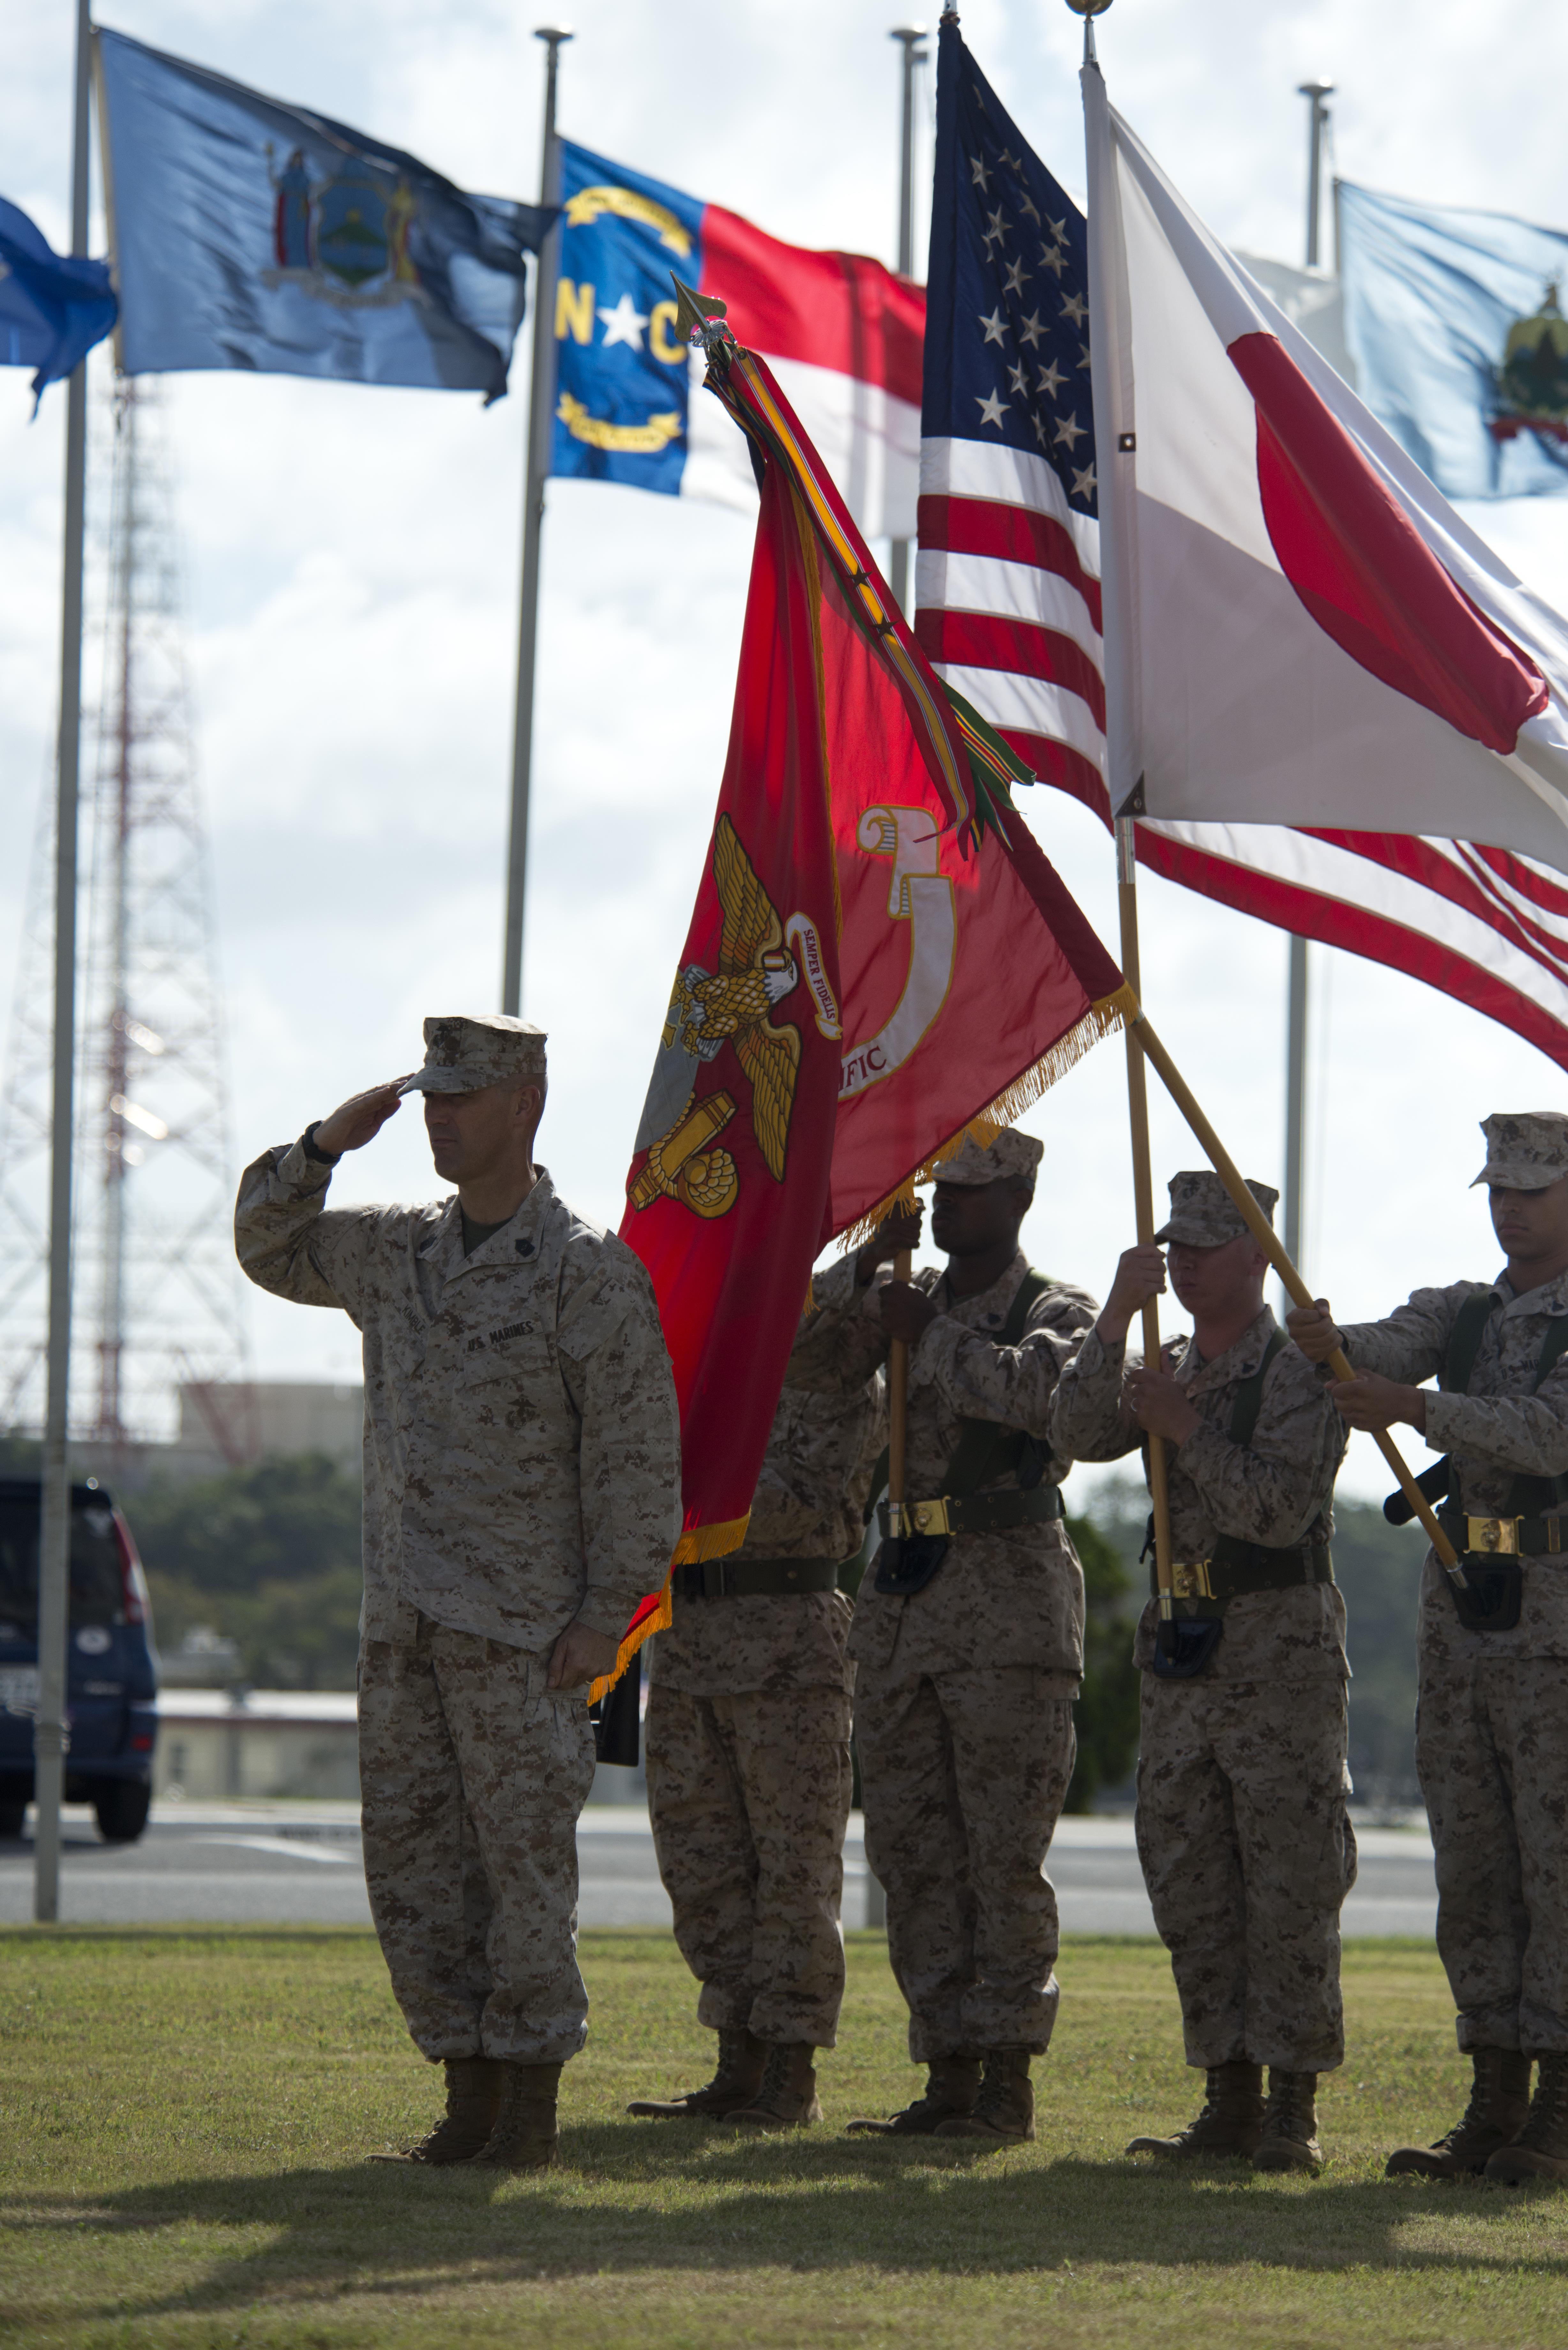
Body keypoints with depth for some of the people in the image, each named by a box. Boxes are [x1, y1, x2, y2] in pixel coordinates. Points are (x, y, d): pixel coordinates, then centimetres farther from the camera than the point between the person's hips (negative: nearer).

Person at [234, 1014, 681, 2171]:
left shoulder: (591, 1271, -8)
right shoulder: (395, 1252, 12)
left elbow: (638, 1456, -9)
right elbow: (268, 1246, 26)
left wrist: (606, 1614, -14)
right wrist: (325, 1145, 8)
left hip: (522, 1630, -7)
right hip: (404, 1620, 7)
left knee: (525, 1859, -4)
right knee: (410, 1858, 6)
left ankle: (532, 2106, 2)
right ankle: (470, 2089, 13)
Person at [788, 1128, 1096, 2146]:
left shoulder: (1057, 1311, 0)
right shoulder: (904, 1299, 17)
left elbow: (1033, 1391, -21)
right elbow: (806, 1362, 3)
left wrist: (931, 1335, -11)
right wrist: (871, 1261, -7)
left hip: (1009, 1594, -6)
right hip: (902, 1597, 6)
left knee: (1003, 1851, -7)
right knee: (914, 1851, 6)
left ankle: (1008, 2079, -4)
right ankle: (949, 2073, 11)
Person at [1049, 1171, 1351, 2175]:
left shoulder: (1301, 1375, -6)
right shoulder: (1162, 1371, 14)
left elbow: (1280, 1509, -17)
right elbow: (1080, 1435, -3)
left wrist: (1187, 1429, -16)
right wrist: (1117, 1318, -11)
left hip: (1281, 1651, -7)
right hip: (1181, 1650, 7)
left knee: (1289, 1888, -6)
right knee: (1191, 1891, 7)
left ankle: (1293, 2109, -4)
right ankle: (1230, 2098, 13)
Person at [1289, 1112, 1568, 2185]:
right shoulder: (1464, 1311, 15)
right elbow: (1393, 1348, -4)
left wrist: (1415, 1406, -27)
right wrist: (1330, 1341, -27)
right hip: (1460, 1611, 7)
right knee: (1472, 1865, 7)